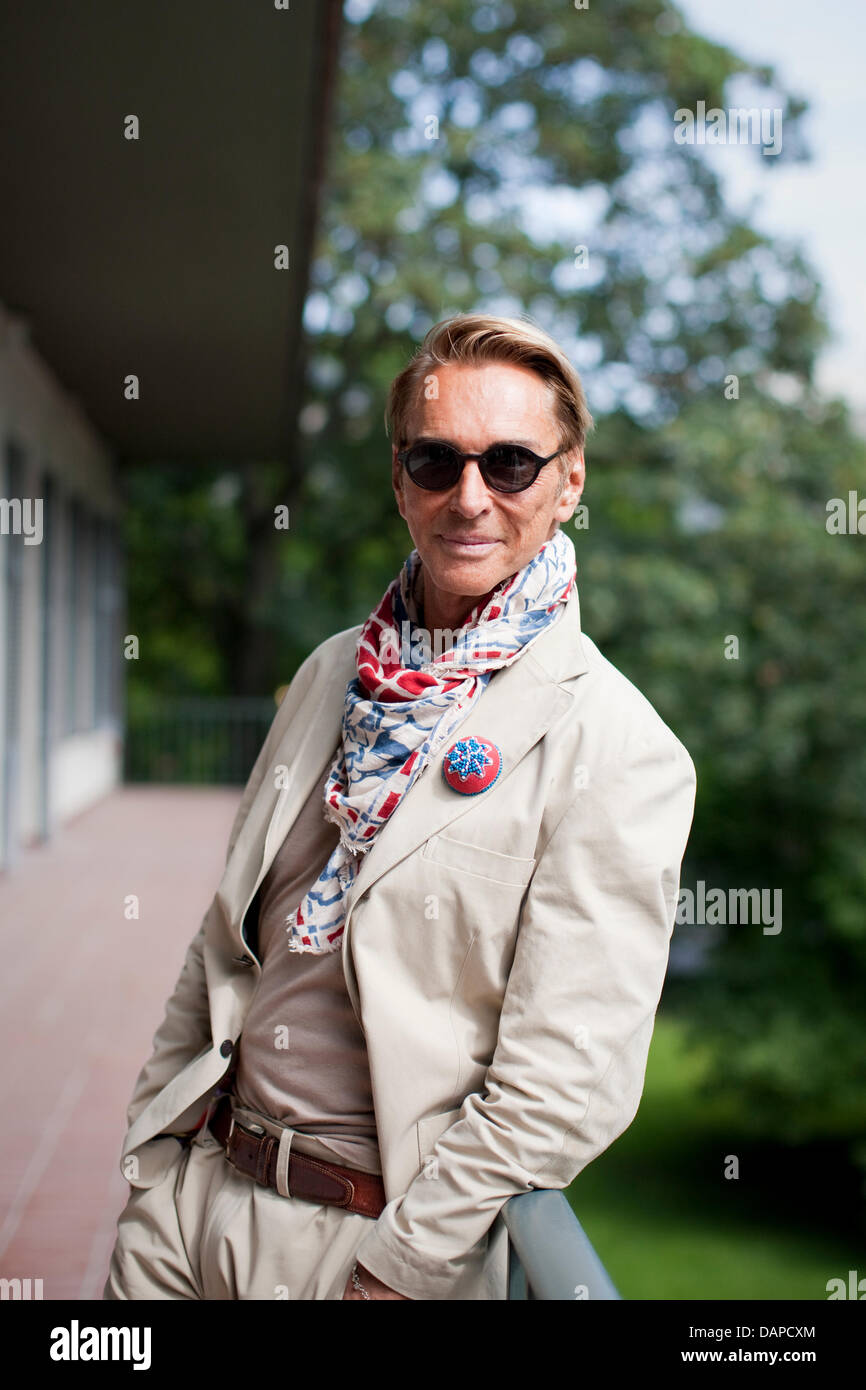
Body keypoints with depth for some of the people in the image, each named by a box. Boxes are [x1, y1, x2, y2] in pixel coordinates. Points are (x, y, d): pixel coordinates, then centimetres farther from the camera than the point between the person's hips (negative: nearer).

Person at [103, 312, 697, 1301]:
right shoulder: (331, 675, 6)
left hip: (380, 1230, -5)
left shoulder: (618, 754, -14)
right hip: (192, 1185, 6)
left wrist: (395, 1271, -16)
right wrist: (154, 1137, 12)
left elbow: (567, 1087, -17)